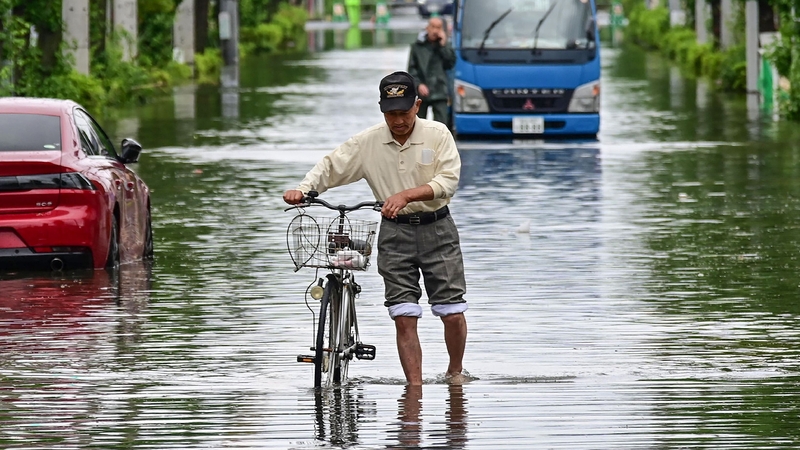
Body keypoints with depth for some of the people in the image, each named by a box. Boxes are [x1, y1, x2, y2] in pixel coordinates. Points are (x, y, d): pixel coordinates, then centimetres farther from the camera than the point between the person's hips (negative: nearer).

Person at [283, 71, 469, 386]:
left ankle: (455, 372, 25)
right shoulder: (368, 142, 1)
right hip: (395, 232, 1)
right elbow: (330, 167, 4)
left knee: (453, 313, -2)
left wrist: (406, 195, -28)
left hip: (436, 228, -1)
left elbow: (448, 181, -15)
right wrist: (303, 189, -15)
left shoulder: (438, 135, -5)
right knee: (404, 317, -7)